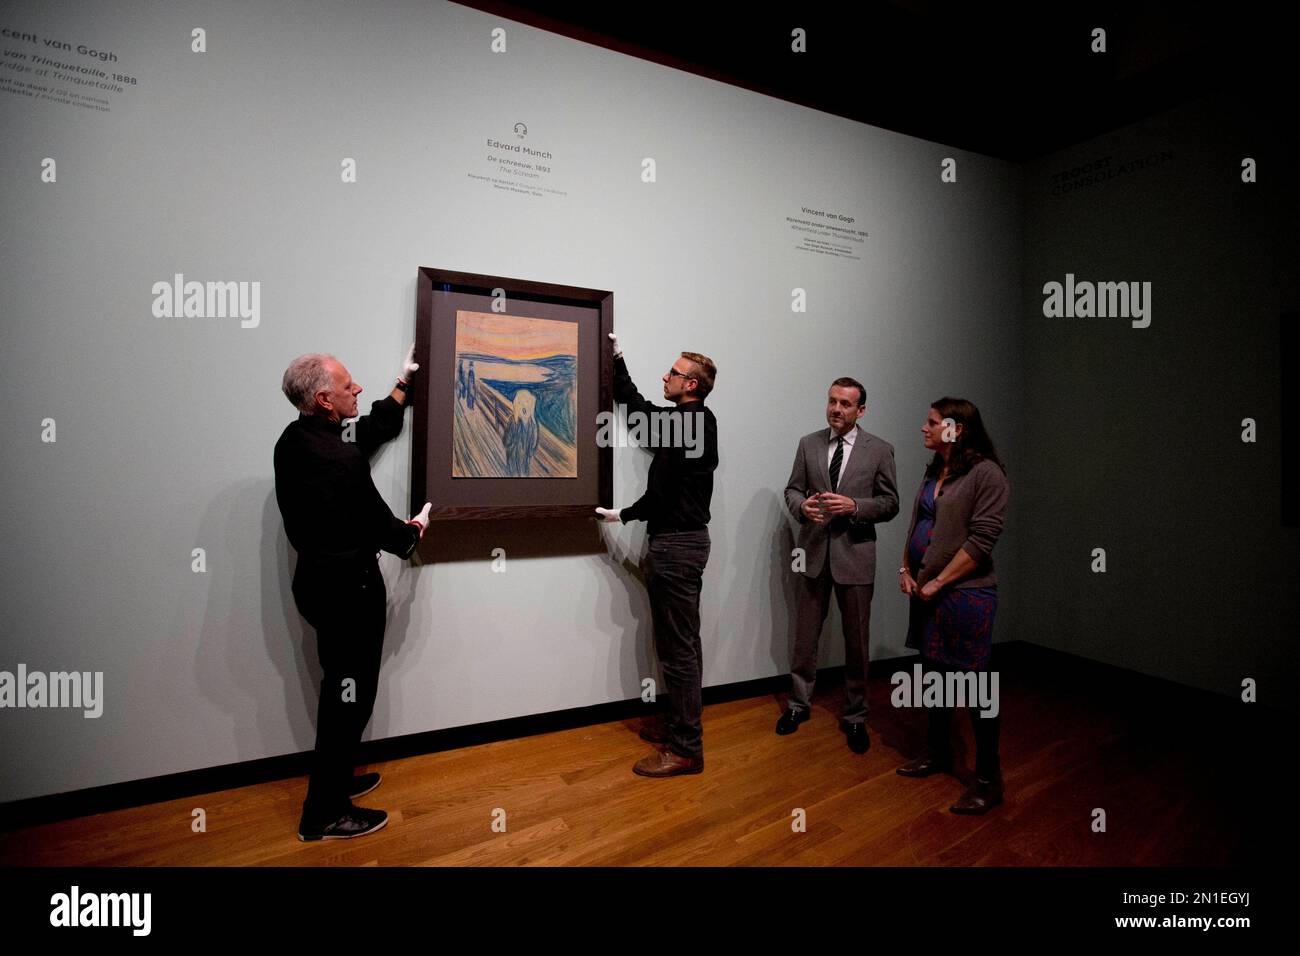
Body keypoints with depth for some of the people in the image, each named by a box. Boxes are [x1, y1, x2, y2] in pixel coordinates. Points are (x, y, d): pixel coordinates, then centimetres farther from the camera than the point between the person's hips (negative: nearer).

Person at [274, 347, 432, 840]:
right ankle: (325, 814, 21)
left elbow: (372, 429, 16)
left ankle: (336, 778, 41)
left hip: (323, 579, 10)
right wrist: (414, 530, 2)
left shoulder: (297, 438, 2)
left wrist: (404, 383, 23)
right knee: (350, 694, 5)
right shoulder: (336, 460, -28)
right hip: (347, 588, -10)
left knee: (341, 688, 23)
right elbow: (378, 527, -19)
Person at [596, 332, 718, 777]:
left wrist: (623, 515, -3)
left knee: (679, 647, -3)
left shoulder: (693, 422, -16)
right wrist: (618, 359, 26)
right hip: (680, 540, 10)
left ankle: (686, 749, 8)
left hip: (677, 544, -10)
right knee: (679, 643, 18)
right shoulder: (684, 419, 13)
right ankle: (680, 725, 32)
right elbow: (635, 405, 25)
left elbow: (663, 493, -18)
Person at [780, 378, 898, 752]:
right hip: (814, 552, 2)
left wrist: (854, 506, -19)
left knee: (856, 641, 9)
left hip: (855, 554, -2)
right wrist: (801, 505, -15)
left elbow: (890, 504, -1)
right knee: (805, 636, 12)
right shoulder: (808, 444, 4)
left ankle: (855, 716, 28)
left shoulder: (879, 450, -3)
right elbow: (792, 489, 8)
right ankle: (799, 704, 31)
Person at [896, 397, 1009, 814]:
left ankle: (989, 780, 17)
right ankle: (939, 753, 34)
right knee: (936, 675, 18)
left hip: (965, 594, -8)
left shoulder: (986, 473, -13)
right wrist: (906, 570, 4)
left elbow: (981, 540, -18)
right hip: (926, 592, 8)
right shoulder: (934, 470, 11)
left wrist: (937, 582, -16)